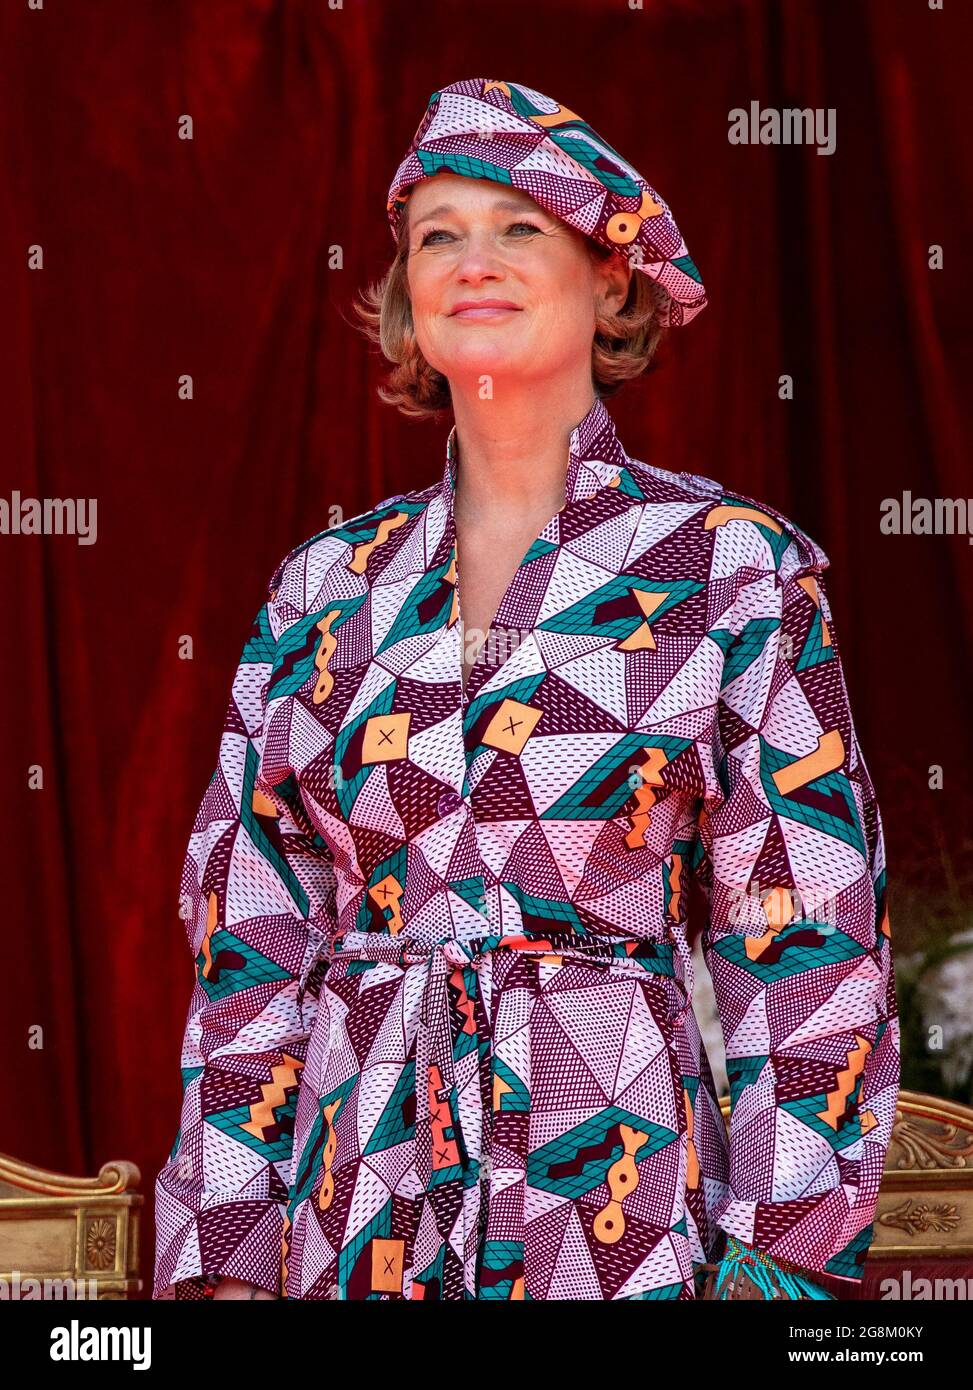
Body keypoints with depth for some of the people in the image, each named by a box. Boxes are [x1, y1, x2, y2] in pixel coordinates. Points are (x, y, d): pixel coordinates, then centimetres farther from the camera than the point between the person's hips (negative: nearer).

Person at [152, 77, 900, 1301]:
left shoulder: (736, 569, 0)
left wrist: (777, 1267, -9)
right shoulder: (322, 591, 8)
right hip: (352, 1229, 3)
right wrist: (226, 1261, 1)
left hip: (620, 1202, -3)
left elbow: (811, 953, -3)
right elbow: (248, 946, 8)